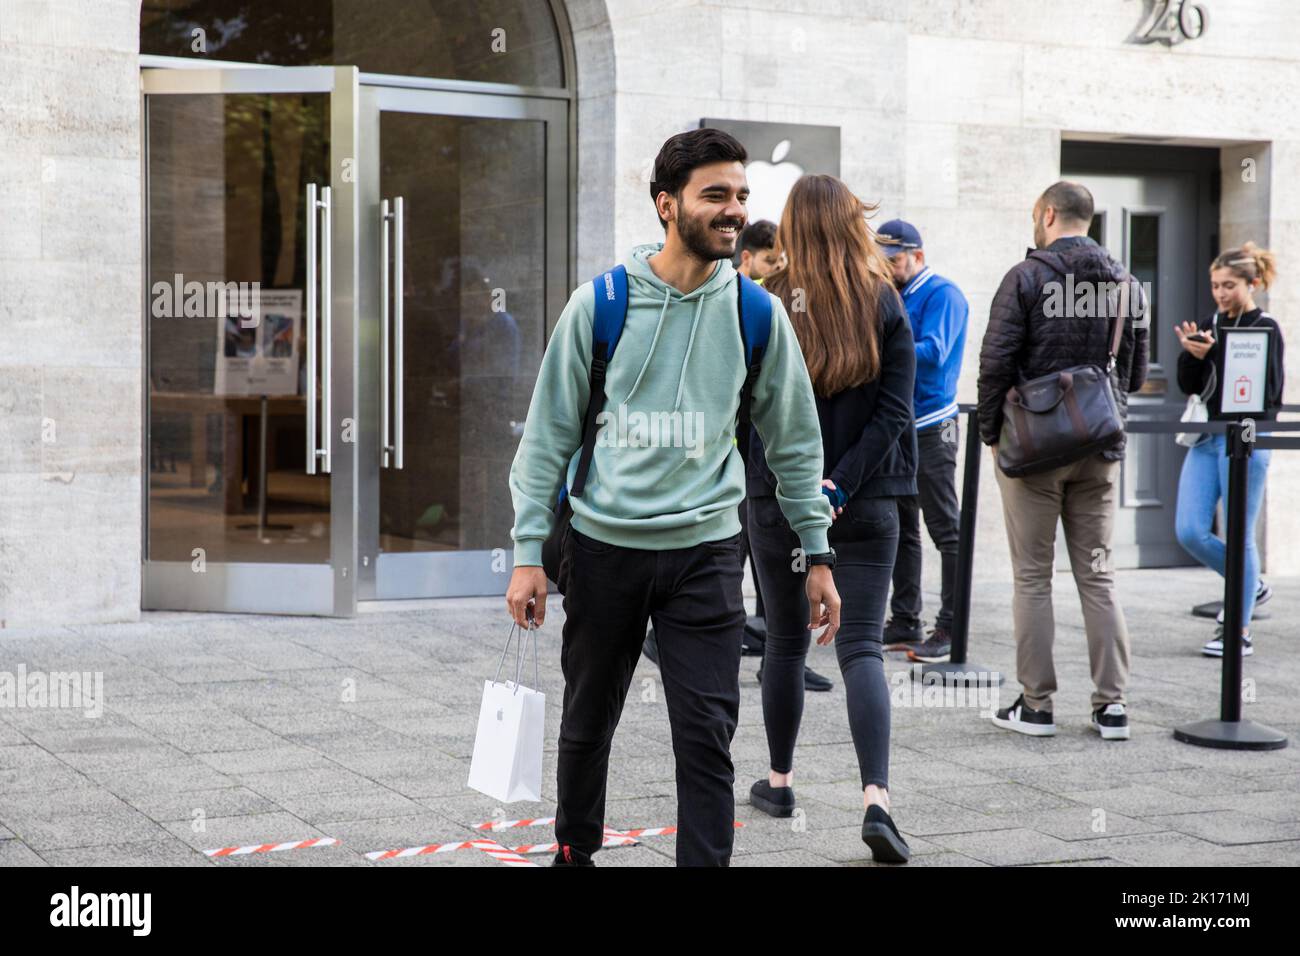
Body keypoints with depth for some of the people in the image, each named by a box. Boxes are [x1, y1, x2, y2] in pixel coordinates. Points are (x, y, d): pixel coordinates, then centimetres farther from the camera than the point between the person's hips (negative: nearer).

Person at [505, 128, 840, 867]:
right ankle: (575, 849, 38)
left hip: (706, 549, 0)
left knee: (708, 737, -6)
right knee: (588, 724, 15)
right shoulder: (600, 304, -6)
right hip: (604, 546, 0)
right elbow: (549, 434, -1)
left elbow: (796, 440, 8)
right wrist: (529, 553, -5)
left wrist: (818, 555, 6)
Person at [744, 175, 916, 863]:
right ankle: (876, 799, -16)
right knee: (862, 646, -2)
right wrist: (841, 485, -10)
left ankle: (779, 782, 28)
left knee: (785, 643, 15)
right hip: (867, 504, 0)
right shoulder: (885, 305, -2)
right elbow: (894, 407, -7)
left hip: (778, 500, 0)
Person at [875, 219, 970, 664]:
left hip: (930, 428, -9)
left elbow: (932, 353, -23)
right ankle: (904, 623, 20)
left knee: (946, 529, -4)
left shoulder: (942, 294, -9)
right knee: (900, 529, 12)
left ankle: (951, 627, -1)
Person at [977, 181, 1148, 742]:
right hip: (1101, 447, 4)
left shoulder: (1026, 278, -9)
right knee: (1097, 574, 10)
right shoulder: (1127, 284, 7)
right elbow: (1136, 374, 11)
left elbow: (996, 362, -12)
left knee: (1033, 577, 3)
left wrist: (990, 430, -1)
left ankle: (1036, 705, 5)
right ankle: (1111, 705, 8)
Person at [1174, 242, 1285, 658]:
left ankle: (1241, 632, 8)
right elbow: (1189, 386, 10)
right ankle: (1248, 584, 25)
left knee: (1239, 537, -2)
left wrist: (1216, 353, -21)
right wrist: (1192, 354, -9)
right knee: (1189, 532, 1)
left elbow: (1267, 389, -15)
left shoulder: (1265, 328, -4)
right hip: (1206, 438, 6)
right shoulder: (1210, 325, 12)